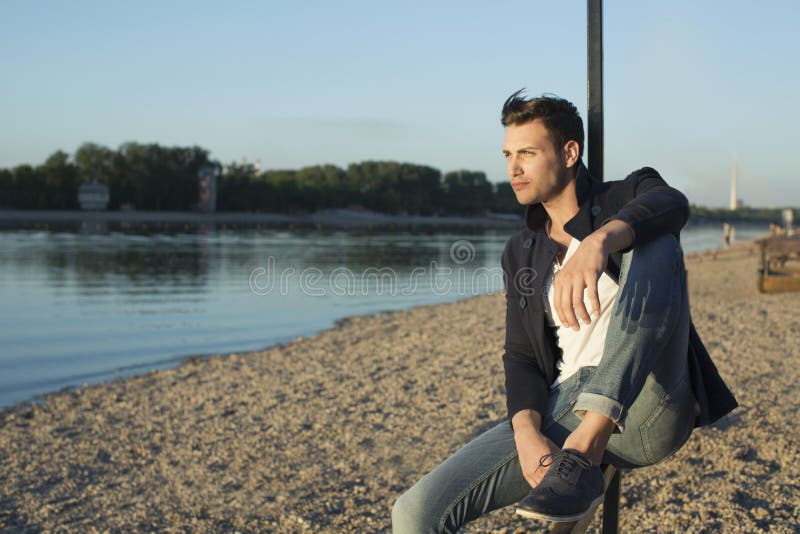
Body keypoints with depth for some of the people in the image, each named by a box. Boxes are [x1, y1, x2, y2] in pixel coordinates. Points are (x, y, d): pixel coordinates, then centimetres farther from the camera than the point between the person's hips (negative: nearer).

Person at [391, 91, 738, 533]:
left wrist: (597, 242, -40)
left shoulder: (629, 198, 8)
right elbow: (521, 356, 11)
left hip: (646, 411, -3)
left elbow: (672, 205, -18)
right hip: (565, 413, 4)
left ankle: (581, 456, -37)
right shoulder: (520, 254, 19)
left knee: (655, 248, -28)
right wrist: (528, 433, -11)